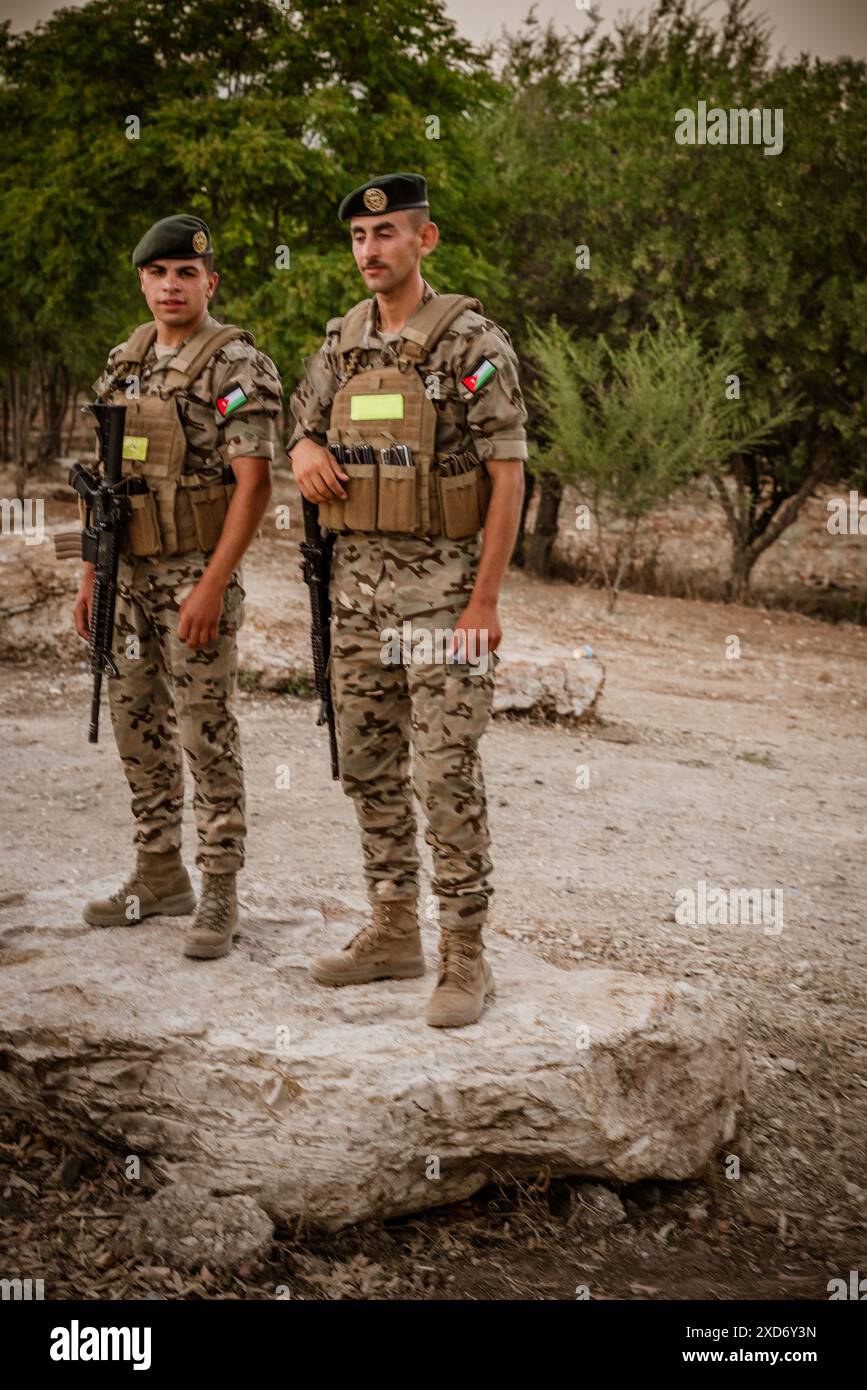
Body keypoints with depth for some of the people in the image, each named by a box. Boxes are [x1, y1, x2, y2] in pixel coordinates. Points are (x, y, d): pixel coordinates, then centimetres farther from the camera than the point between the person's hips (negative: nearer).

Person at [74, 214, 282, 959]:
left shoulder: (239, 365, -11)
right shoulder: (124, 363, 12)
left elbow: (254, 484, -16)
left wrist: (211, 586, -22)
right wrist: (92, 573, 12)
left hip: (196, 573, -7)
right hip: (129, 573, 7)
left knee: (206, 732, -3)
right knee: (138, 724, 12)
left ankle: (219, 894, 6)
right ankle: (160, 875, 25)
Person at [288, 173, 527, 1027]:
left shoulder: (473, 344, -10)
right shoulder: (340, 346, 9)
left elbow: (508, 477, -12)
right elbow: (303, 435, 21)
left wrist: (485, 599, -18)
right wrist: (306, 453, -6)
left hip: (443, 580, -7)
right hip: (357, 579, 7)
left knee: (446, 771, -7)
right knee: (368, 764, 11)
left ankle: (464, 956, 2)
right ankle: (394, 933, 23)